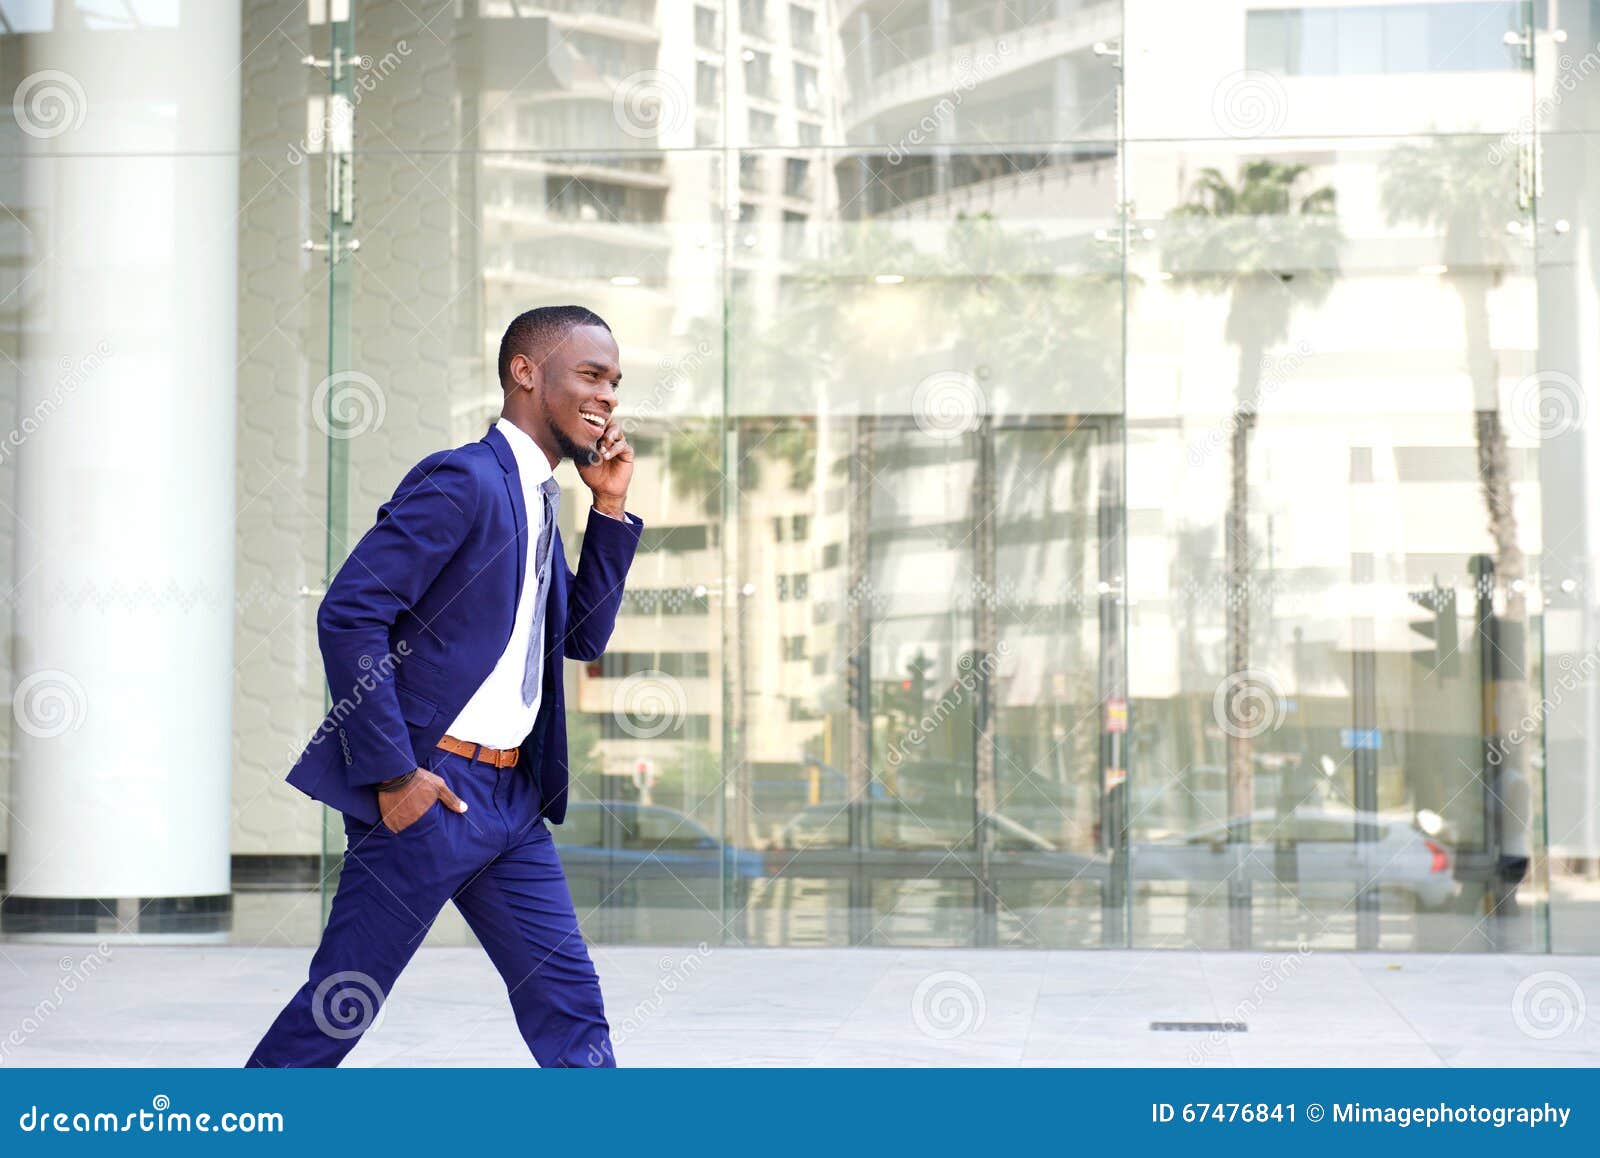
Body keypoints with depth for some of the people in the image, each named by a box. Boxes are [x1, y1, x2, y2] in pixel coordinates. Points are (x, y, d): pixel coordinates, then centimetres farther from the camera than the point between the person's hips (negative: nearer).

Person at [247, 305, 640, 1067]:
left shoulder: (534, 497, 15)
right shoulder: (462, 480, -13)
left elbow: (583, 636, 18)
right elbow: (348, 615, -19)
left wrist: (610, 509, 7)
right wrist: (393, 773, -20)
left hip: (512, 793, 9)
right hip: (430, 789, -9)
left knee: (568, 999, 6)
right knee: (342, 998, 0)